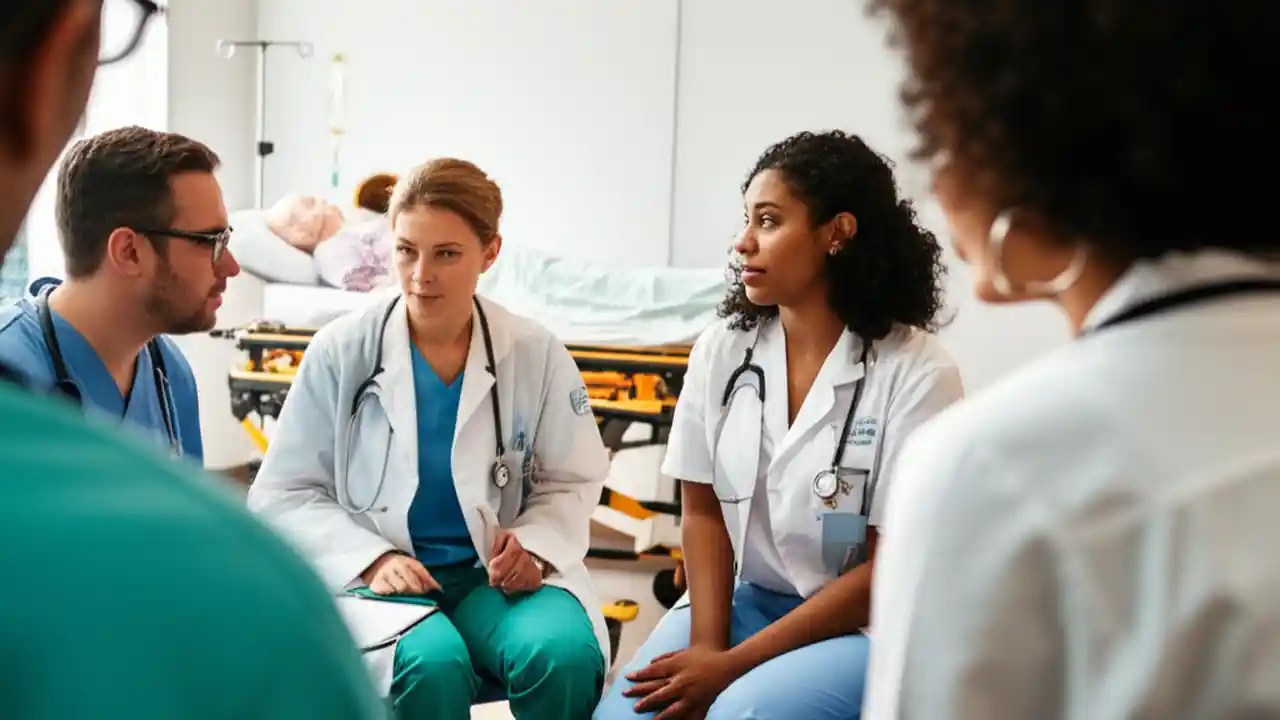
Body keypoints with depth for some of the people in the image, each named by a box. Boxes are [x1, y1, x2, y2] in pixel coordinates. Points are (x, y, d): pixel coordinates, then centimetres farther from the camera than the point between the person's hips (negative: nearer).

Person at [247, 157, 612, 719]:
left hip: (494, 572, 2)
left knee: (564, 655, -30)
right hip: (372, 575, -1)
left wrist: (534, 545, -11)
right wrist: (373, 559, -16)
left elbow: (571, 482, 11)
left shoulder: (536, 355, 0)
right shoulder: (340, 351, -4)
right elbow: (283, 494, 0)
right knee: (432, 663, -35)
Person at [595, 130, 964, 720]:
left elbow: (892, 572, -13)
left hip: (870, 627, -4)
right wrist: (706, 647, -13)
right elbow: (703, 511, 4)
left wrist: (733, 665, -16)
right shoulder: (722, 350, 1)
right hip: (746, 601, 4)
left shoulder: (915, 372, -13)